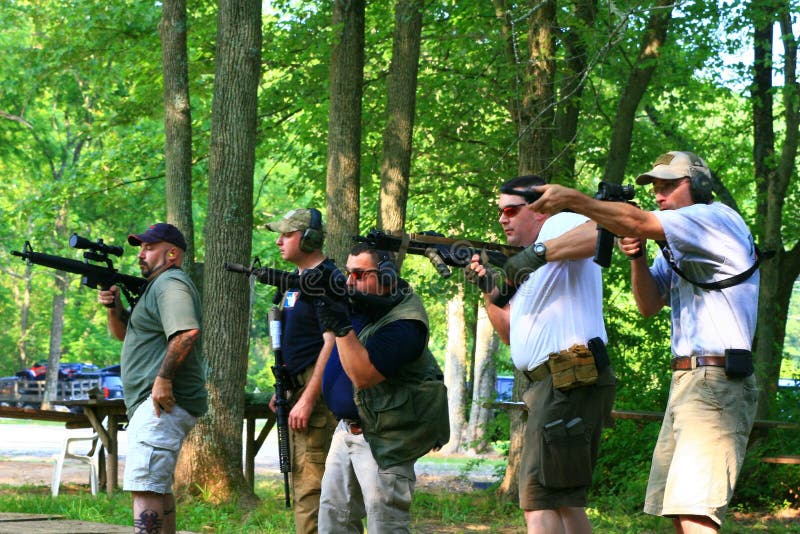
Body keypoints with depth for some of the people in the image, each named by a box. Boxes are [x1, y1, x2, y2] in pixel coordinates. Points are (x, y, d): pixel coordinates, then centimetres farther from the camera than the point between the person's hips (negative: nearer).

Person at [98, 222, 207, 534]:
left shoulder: (170, 284, -10)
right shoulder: (156, 286, 24)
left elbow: (187, 332, -26)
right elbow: (124, 334, 28)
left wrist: (164, 377, -27)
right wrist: (114, 306, 9)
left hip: (161, 403, -12)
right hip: (158, 404, 12)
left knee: (143, 486, -19)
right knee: (159, 484, 18)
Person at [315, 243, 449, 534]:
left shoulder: (403, 323, -23)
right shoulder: (359, 302, 4)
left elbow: (363, 376, -27)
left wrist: (342, 326, -31)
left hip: (383, 441, -9)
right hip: (348, 428, 9)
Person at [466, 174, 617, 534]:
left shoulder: (558, 224, -5)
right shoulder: (534, 273, 24)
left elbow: (601, 232, -29)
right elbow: (512, 334, 26)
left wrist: (538, 252, -35)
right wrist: (489, 291, 13)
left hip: (569, 383, -11)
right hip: (550, 384, 11)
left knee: (539, 502, -15)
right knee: (565, 501, 16)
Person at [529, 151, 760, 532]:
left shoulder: (718, 218, -7)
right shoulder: (674, 246, 23)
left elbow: (639, 222, -19)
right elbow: (649, 305, 17)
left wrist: (573, 199, -22)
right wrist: (637, 258, 0)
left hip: (717, 382, -10)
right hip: (685, 382, 10)